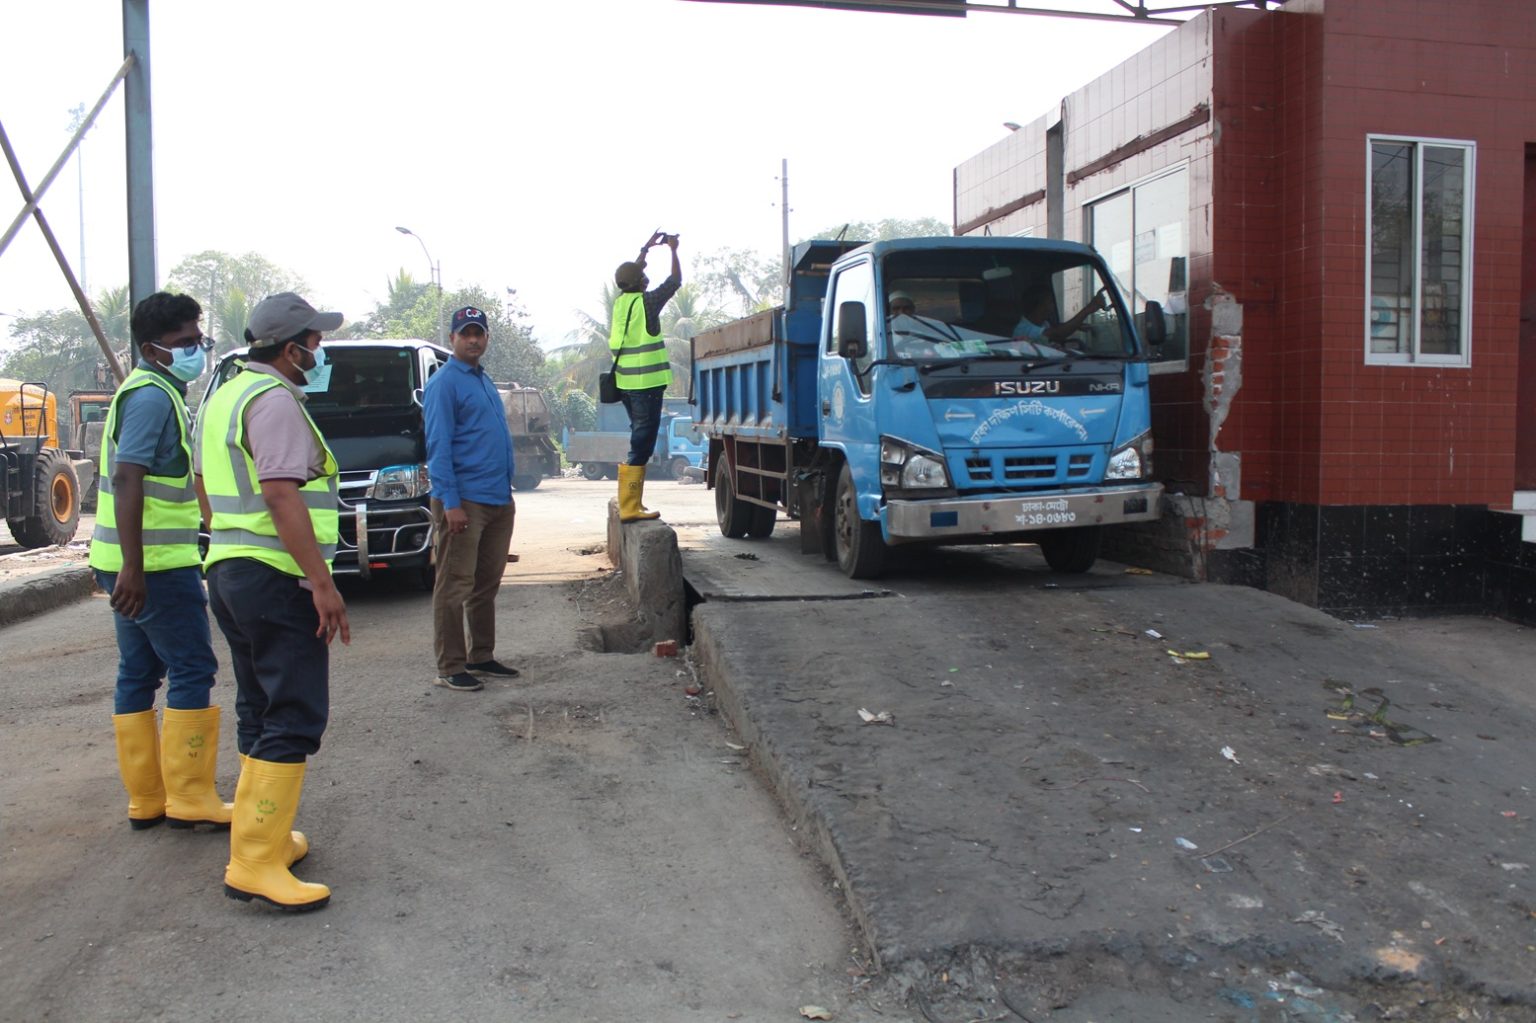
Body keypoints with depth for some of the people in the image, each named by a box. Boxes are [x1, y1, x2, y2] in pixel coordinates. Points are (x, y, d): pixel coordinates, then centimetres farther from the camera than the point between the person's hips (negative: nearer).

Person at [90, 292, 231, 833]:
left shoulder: (150, 392, 18)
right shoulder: (153, 396, -14)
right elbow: (127, 479, -23)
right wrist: (134, 566, -28)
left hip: (138, 564, 10)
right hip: (157, 563, -10)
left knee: (138, 675, 11)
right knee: (192, 671, -5)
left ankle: (146, 798, 18)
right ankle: (189, 797, 0)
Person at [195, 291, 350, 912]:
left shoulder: (223, 398, 17)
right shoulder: (275, 400, -14)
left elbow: (207, 491, 24)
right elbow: (282, 496, -23)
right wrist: (323, 583, -23)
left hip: (229, 573, 10)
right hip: (276, 579, -10)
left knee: (259, 714, 17)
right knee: (294, 719, -8)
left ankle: (258, 835, 24)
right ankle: (255, 865, -10)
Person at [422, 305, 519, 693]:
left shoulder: (484, 381, 19)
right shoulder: (444, 383, -7)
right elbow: (438, 445, -13)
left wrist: (506, 489, 18)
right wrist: (450, 501, -20)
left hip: (498, 500, 9)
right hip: (464, 501, -9)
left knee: (487, 584, 13)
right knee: (455, 587, -4)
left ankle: (481, 657, 22)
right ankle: (450, 668, 0)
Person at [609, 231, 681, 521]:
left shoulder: (621, 301, 10)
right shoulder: (646, 302, -10)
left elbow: (631, 273, 29)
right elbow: (675, 281, -1)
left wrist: (646, 249, 36)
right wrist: (673, 250, 12)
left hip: (626, 381, 8)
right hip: (647, 382, -8)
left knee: (639, 439, 18)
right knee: (642, 444, -7)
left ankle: (630, 503, 21)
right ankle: (629, 507, -10)